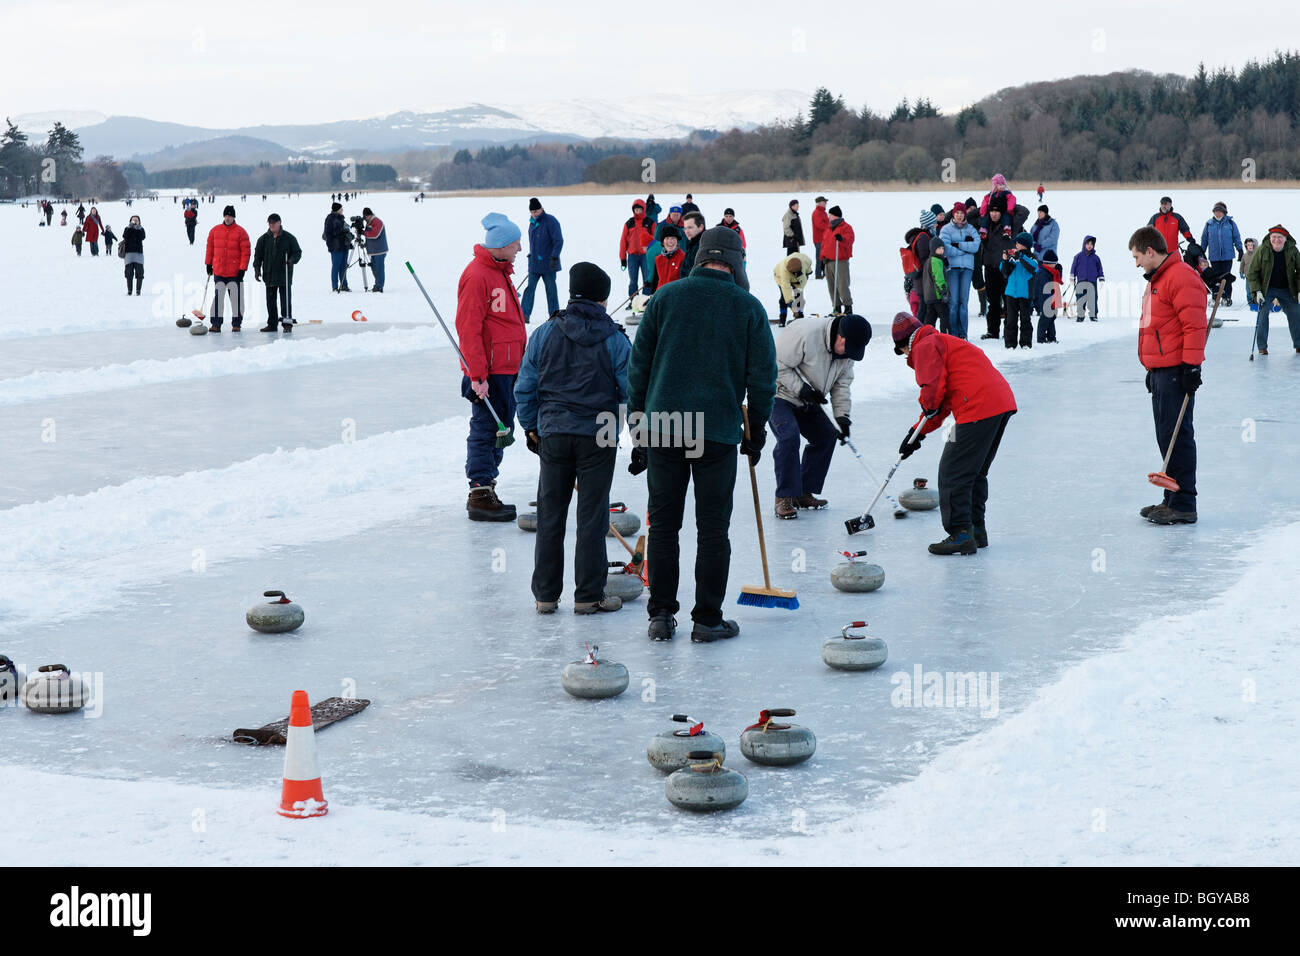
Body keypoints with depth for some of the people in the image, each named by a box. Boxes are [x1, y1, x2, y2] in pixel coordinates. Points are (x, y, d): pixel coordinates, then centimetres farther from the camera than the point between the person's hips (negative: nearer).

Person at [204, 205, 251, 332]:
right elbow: (210, 248, 15)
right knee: (217, 297, 2)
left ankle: (236, 323, 10)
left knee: (236, 298, 1)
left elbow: (246, 251, -5)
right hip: (218, 272, 3)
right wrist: (208, 264, 13)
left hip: (235, 272, -3)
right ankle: (216, 323, 6)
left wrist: (242, 269, -10)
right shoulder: (215, 230, 6)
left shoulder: (240, 232, -4)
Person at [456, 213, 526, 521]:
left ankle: (485, 490, 23)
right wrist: (478, 375, -22)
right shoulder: (477, 275, -16)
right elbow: (468, 328, -19)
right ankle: (480, 496, 1)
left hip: (508, 370, 10)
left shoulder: (502, 271, 15)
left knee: (501, 430, 14)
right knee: (485, 431, -4)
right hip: (490, 374, -10)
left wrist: (520, 364, 24)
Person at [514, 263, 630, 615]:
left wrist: (530, 427, 16)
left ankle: (545, 593, 15)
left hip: (553, 432, 2)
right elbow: (631, 391, -3)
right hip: (599, 437, -2)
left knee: (550, 514, 11)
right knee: (592, 516, 4)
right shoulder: (615, 340, -7)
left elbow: (525, 387, 4)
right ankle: (588, 595, 7)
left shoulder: (545, 333, 0)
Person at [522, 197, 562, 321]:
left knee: (551, 289, 3)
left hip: (548, 264, -6)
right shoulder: (532, 222, 11)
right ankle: (525, 314, -2)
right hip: (534, 263, 6)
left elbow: (559, 241, -14)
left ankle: (554, 314, 12)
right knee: (529, 288, -1)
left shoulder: (550, 221, -11)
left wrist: (554, 258, -20)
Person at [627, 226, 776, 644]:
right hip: (719, 432, -1)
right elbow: (763, 375, 1)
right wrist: (757, 429, 15)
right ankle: (707, 619, 9)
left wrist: (638, 427, 11)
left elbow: (639, 365, 4)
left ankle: (661, 615, 12)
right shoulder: (749, 307, -1)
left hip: (662, 427, 1)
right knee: (712, 528, 6)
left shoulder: (666, 297, 3)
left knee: (663, 524, 9)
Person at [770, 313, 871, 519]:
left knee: (826, 436, 5)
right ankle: (784, 499, -18)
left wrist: (842, 416, -9)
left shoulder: (847, 349, -4)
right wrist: (801, 389, -28)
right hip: (778, 395, -8)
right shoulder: (805, 334, -31)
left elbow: (842, 384, 2)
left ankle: (804, 493, 15)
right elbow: (777, 365, -27)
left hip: (806, 402, 9)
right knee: (789, 436, -24)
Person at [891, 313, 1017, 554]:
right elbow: (942, 405, 34)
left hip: (978, 410, -10)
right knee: (975, 472, 21)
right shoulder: (943, 342, 33)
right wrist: (917, 432, 31)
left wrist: (928, 406, 8)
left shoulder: (925, 347, 2)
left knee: (953, 472, -4)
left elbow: (934, 384, -14)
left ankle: (961, 534, -5)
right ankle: (976, 529, 26)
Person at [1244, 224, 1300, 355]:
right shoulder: (1262, 250, -15)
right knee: (1262, 314, -12)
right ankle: (1262, 346, -1)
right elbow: (1252, 273, -9)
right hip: (1266, 289, -2)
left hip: (1286, 290, 2)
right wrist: (1257, 291, -16)